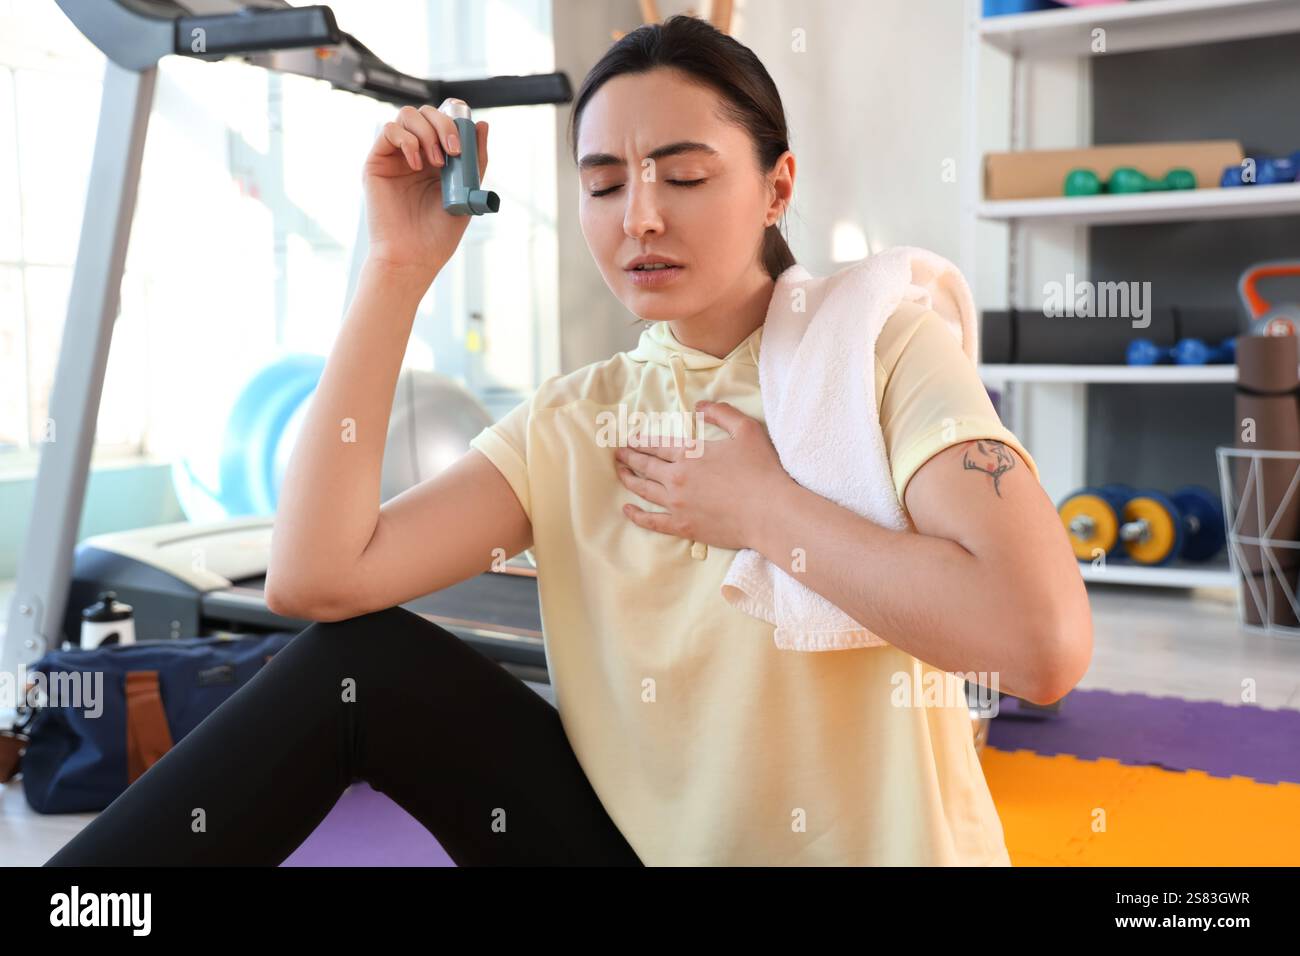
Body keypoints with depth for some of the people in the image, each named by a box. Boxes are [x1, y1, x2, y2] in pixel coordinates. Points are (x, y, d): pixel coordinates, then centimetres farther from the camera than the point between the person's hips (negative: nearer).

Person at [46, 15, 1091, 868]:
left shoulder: (883, 350, -11)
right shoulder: (572, 423, -1)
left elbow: (1043, 642, -27)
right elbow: (317, 575, -15)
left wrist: (762, 507, -18)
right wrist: (400, 265, -13)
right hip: (645, 840, 4)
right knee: (357, 659, -14)